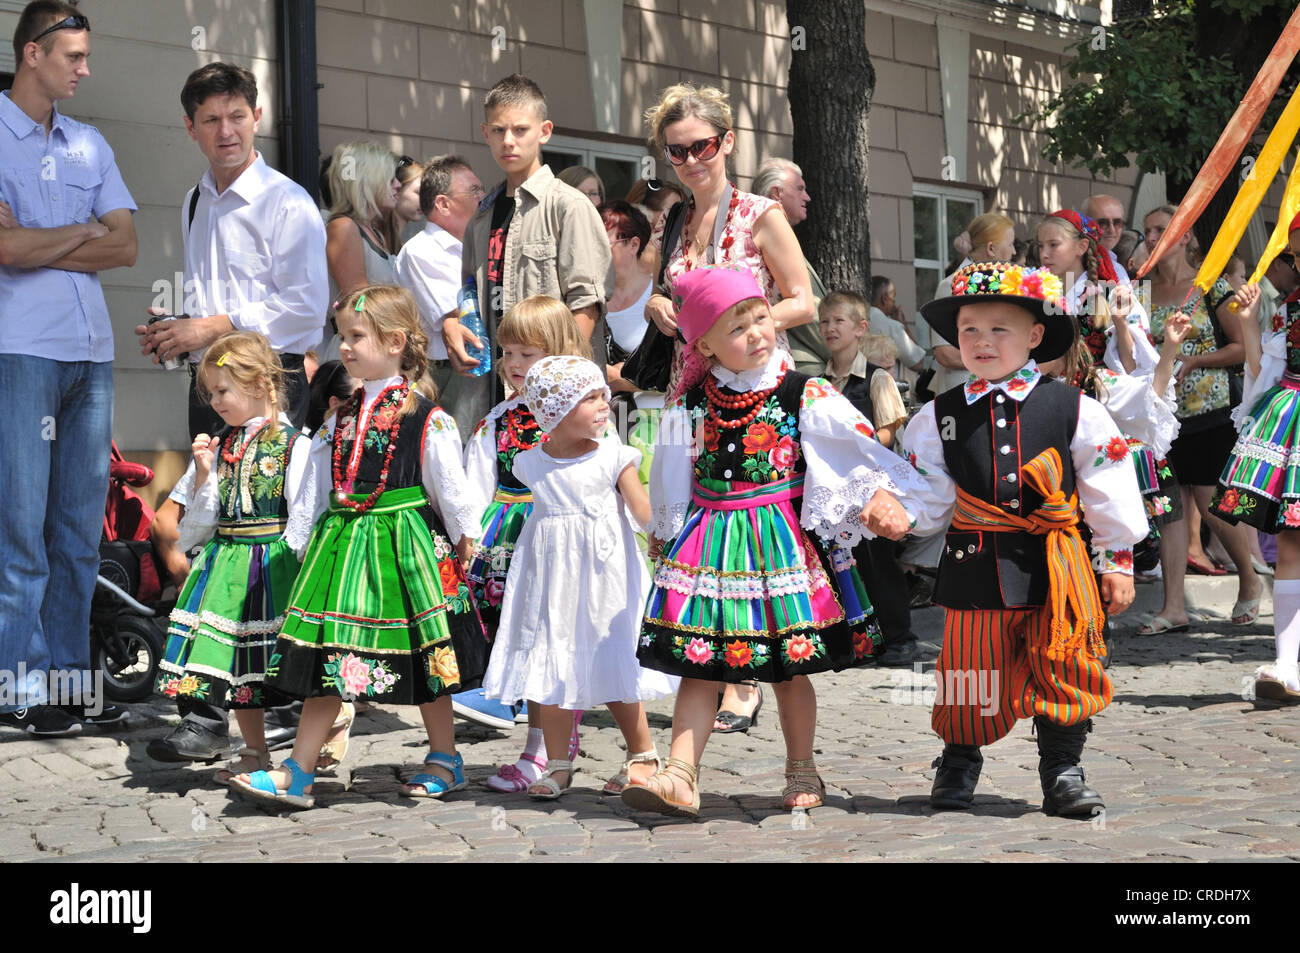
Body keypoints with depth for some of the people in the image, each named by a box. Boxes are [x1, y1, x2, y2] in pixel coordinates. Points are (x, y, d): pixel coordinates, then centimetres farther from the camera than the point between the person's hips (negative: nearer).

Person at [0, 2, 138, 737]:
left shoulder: (90, 145, 17)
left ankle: (68, 672, 11)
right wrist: (84, 231, 1)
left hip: (92, 352, 6)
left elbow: (126, 247, 7)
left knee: (81, 526, 6)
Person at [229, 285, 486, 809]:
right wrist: (311, 544, 13)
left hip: (404, 541, -5)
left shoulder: (425, 418, -7)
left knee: (423, 660, 6)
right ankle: (297, 774, 2)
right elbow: (321, 492, 15)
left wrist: (462, 544, -1)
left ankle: (444, 759, 23)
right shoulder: (340, 417, 10)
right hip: (343, 542, 5)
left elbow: (452, 490, -3)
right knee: (325, 655, 2)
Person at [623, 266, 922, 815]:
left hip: (784, 538, -2)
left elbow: (857, 442, -3)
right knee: (700, 665, 0)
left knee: (789, 665, 5)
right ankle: (680, 776, -2)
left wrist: (879, 496, -14)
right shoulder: (690, 403, 5)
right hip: (710, 542, 2)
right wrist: (661, 530, 25)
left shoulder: (802, 395, -3)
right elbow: (670, 473, 18)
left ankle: (802, 773, 21)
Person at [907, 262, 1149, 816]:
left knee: (1062, 669, 2)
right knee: (971, 670, 6)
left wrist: (1117, 561, 4)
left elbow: (1108, 492, 4)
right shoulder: (939, 416, 5)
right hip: (974, 564, 1)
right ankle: (959, 763, 28)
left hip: (1056, 566, -1)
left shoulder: (1073, 410, 0)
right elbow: (927, 494, 7)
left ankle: (1062, 771, 17)